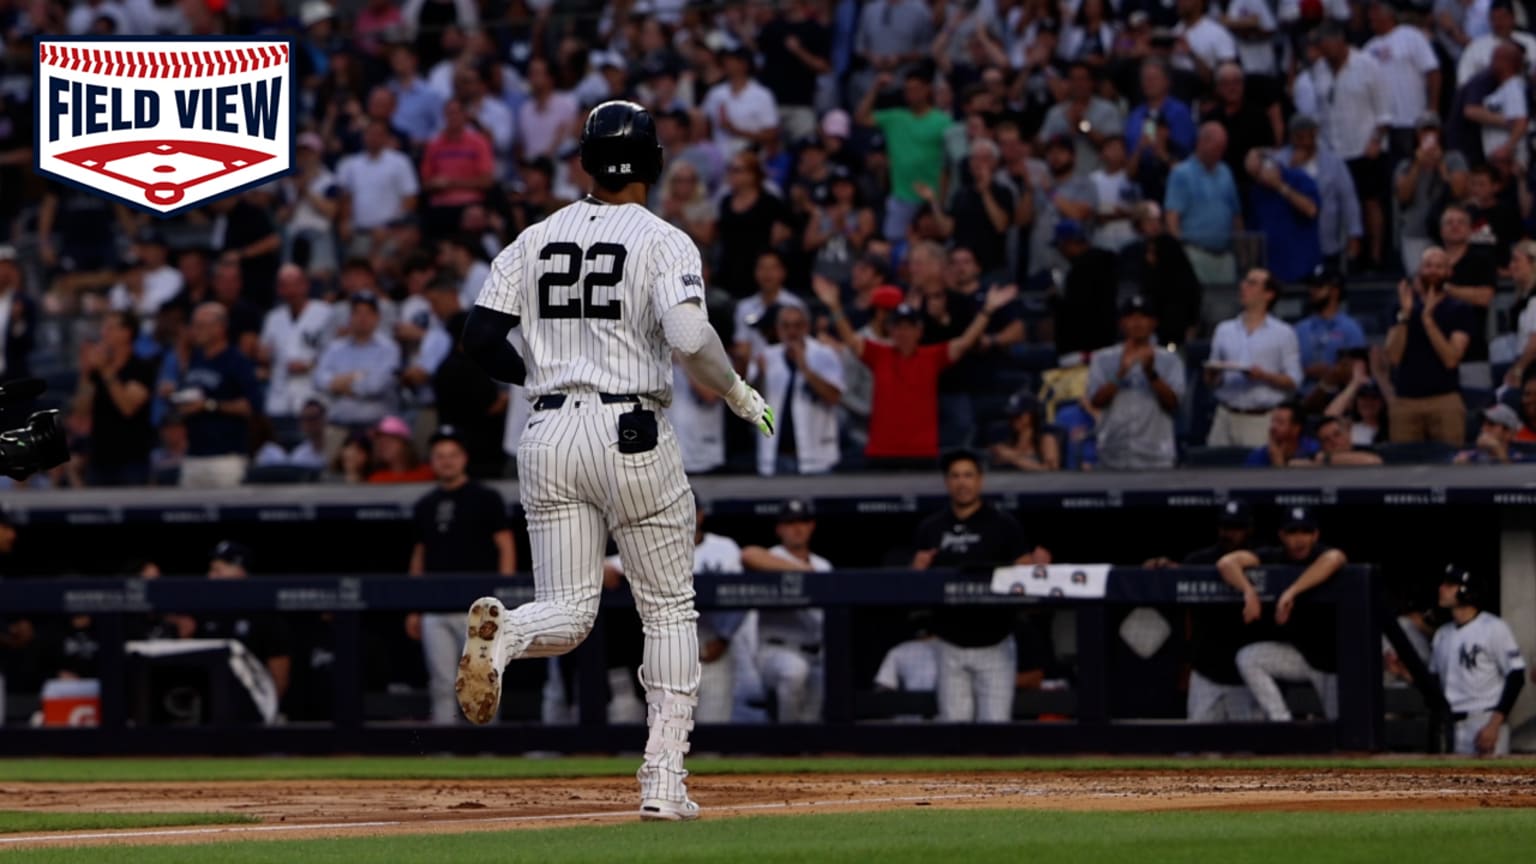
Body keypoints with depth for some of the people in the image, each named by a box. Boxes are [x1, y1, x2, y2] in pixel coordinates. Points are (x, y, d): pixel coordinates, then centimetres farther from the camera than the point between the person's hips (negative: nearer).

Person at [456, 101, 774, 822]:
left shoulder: (536, 239, 9)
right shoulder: (664, 243, -5)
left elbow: (479, 338, 5)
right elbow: (690, 339, -20)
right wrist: (739, 394, -2)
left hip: (548, 436, 4)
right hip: (631, 432, -4)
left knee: (568, 613, 6)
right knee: (668, 610, 10)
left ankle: (503, 631, -31)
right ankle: (663, 781, 4)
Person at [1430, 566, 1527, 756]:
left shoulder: (1493, 628, -4)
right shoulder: (1442, 634, 15)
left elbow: (1516, 676, -7)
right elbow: (1434, 681, 20)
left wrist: (1494, 724, -15)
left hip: (1486, 724, -7)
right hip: (1451, 725, 7)